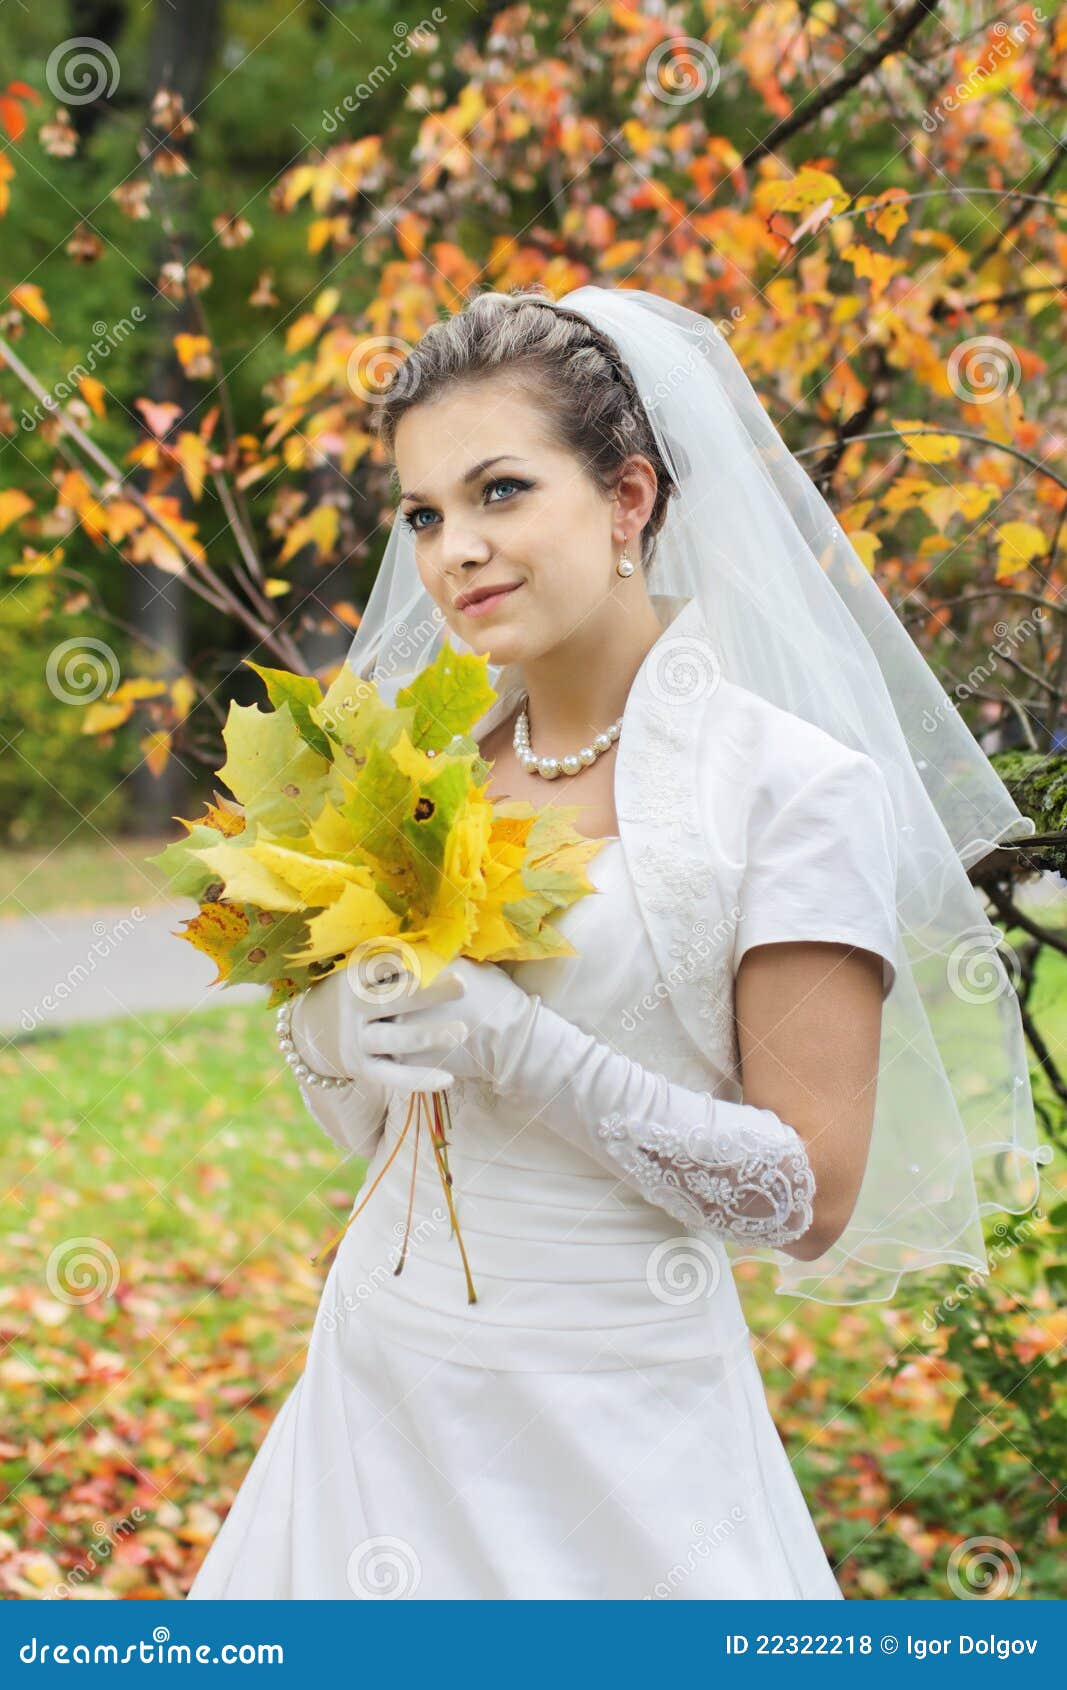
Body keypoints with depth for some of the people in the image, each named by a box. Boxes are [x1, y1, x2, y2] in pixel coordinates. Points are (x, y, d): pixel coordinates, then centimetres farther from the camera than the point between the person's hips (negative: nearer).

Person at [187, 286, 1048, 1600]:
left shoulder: (795, 787, -12)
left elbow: (812, 1195, -15)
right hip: (380, 1384, 5)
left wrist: (519, 1046, -22)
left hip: (612, 1424, -5)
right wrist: (317, 1010, -8)